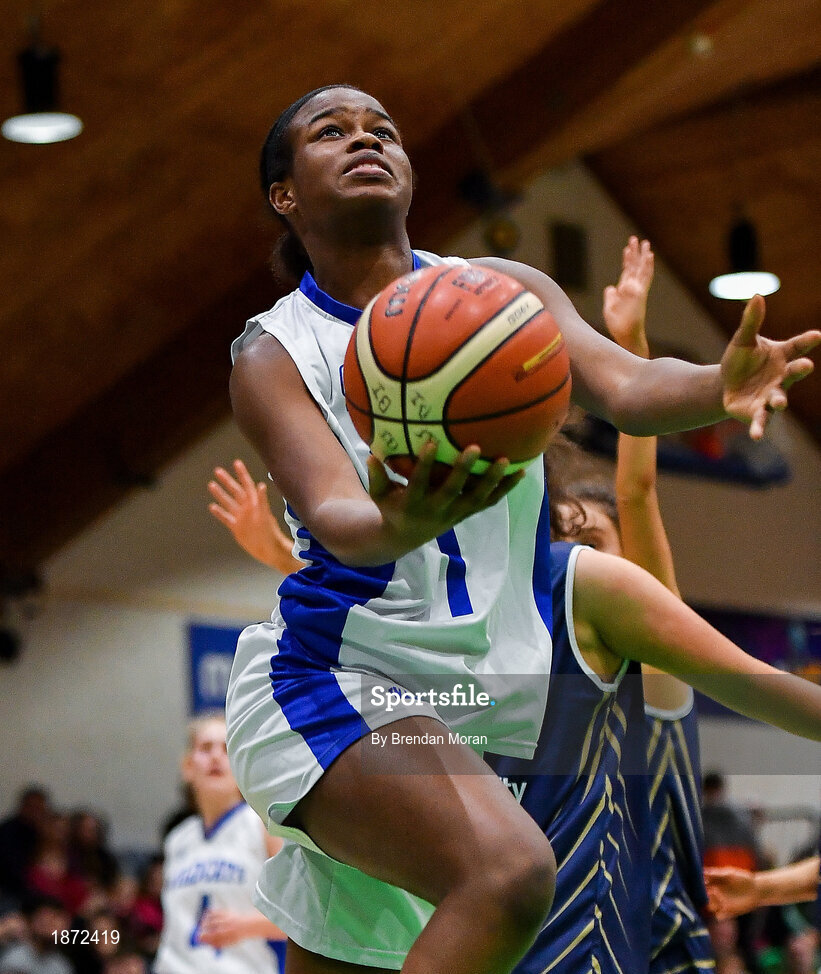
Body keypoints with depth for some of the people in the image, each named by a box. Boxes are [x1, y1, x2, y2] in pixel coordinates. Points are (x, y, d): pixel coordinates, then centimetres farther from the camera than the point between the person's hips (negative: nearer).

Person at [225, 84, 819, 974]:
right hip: (336, 684, -4)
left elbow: (625, 386, -12)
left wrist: (720, 387, -35)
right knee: (507, 872, -32)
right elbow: (334, 519, -21)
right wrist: (398, 526, -45)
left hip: (498, 699, 4)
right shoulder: (272, 355, -4)